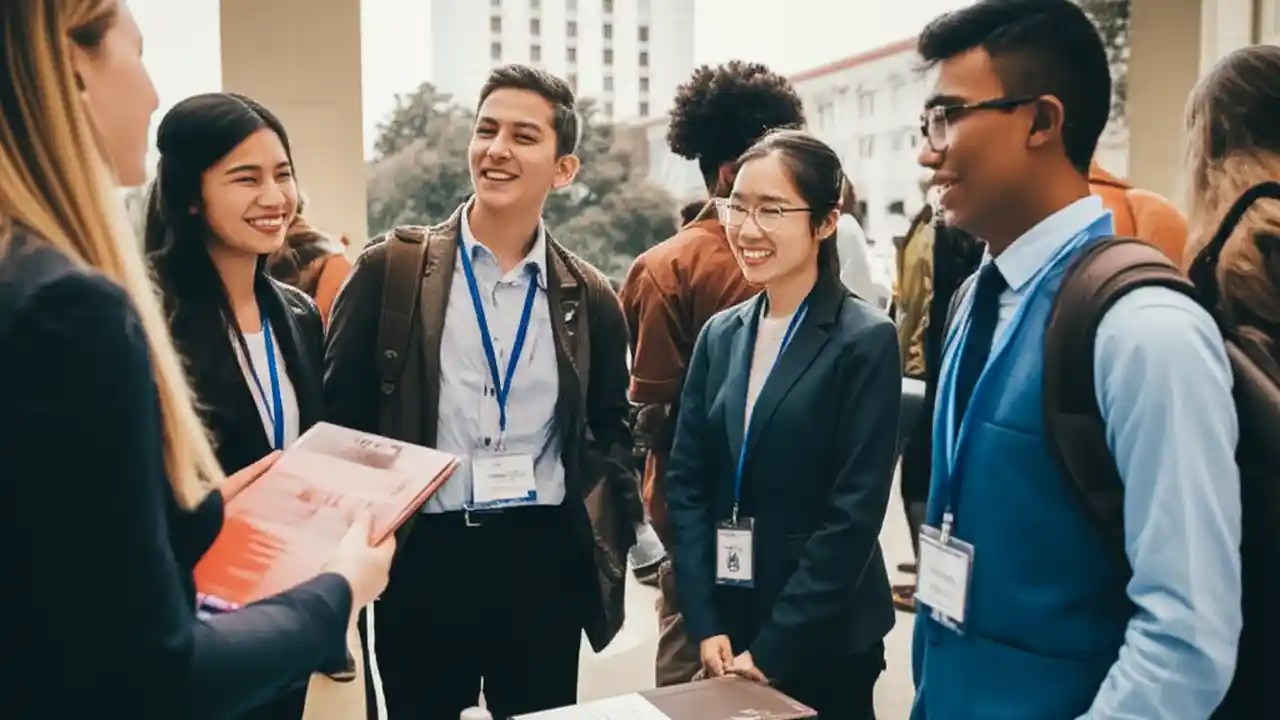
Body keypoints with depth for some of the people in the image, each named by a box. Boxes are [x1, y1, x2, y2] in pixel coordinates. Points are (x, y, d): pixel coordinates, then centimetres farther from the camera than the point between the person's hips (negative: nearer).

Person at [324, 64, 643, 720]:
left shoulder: (590, 296, 4)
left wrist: (610, 527, 1)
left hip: (545, 559, 2)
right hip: (420, 556, -1)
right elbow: (341, 415, 0)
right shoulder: (390, 269, -3)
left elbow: (611, 430, 14)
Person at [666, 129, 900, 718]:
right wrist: (706, 625, -6)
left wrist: (772, 648, -14)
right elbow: (686, 483, 2)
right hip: (727, 623, 5)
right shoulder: (721, 334, 4)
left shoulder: (866, 341, -12)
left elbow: (855, 513, -15)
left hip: (823, 639, -4)